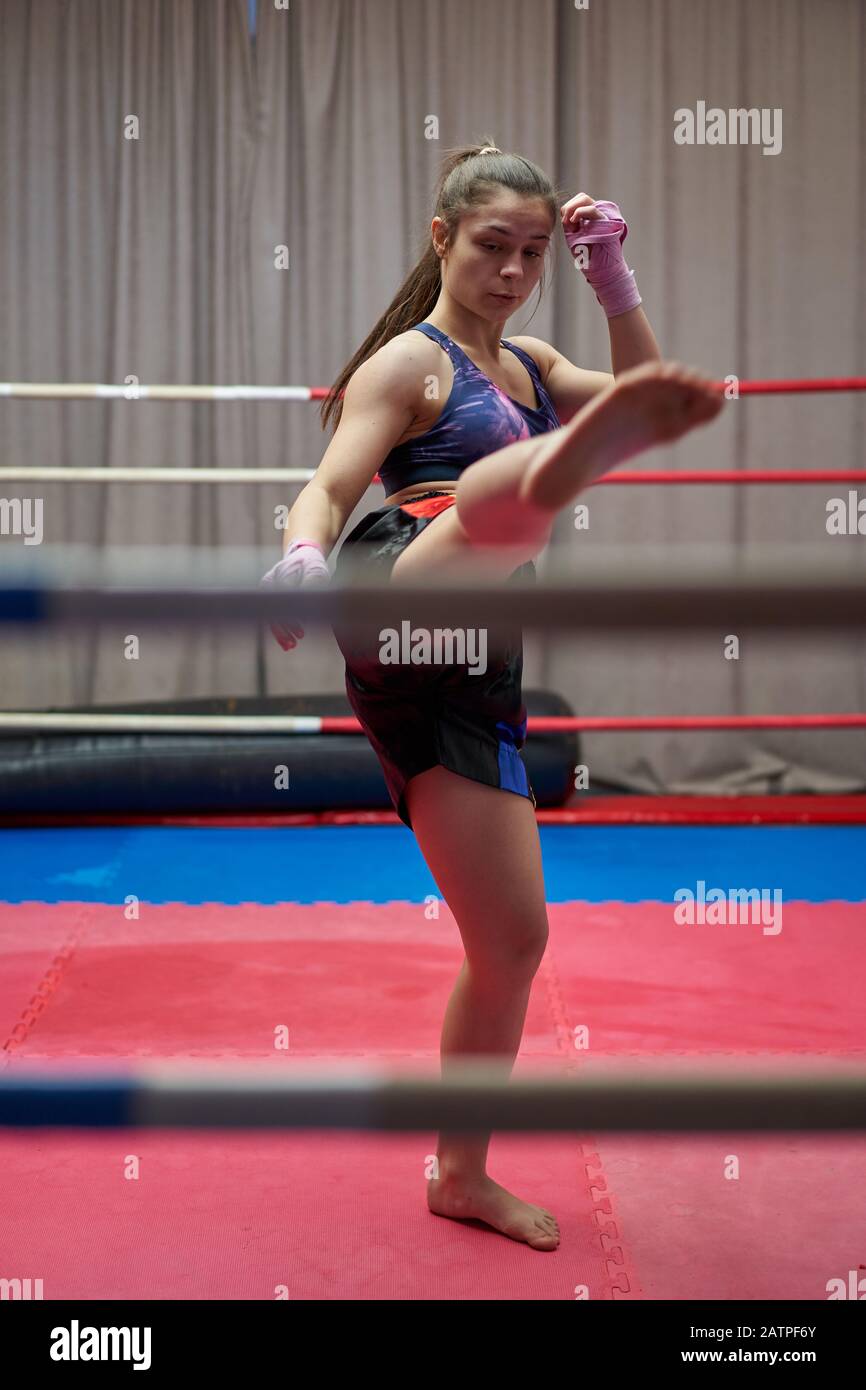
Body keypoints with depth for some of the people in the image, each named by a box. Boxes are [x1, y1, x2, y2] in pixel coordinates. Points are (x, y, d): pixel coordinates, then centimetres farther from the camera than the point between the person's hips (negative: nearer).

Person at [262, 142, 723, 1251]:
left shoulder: (530, 364, 28)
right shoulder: (408, 361, 7)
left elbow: (645, 397, 21)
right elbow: (329, 490, -7)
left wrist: (613, 283, 14)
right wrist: (302, 557, -29)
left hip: (468, 676, 7)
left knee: (512, 938, 8)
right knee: (504, 496, -40)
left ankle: (462, 1175, 24)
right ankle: (575, 457, -79)